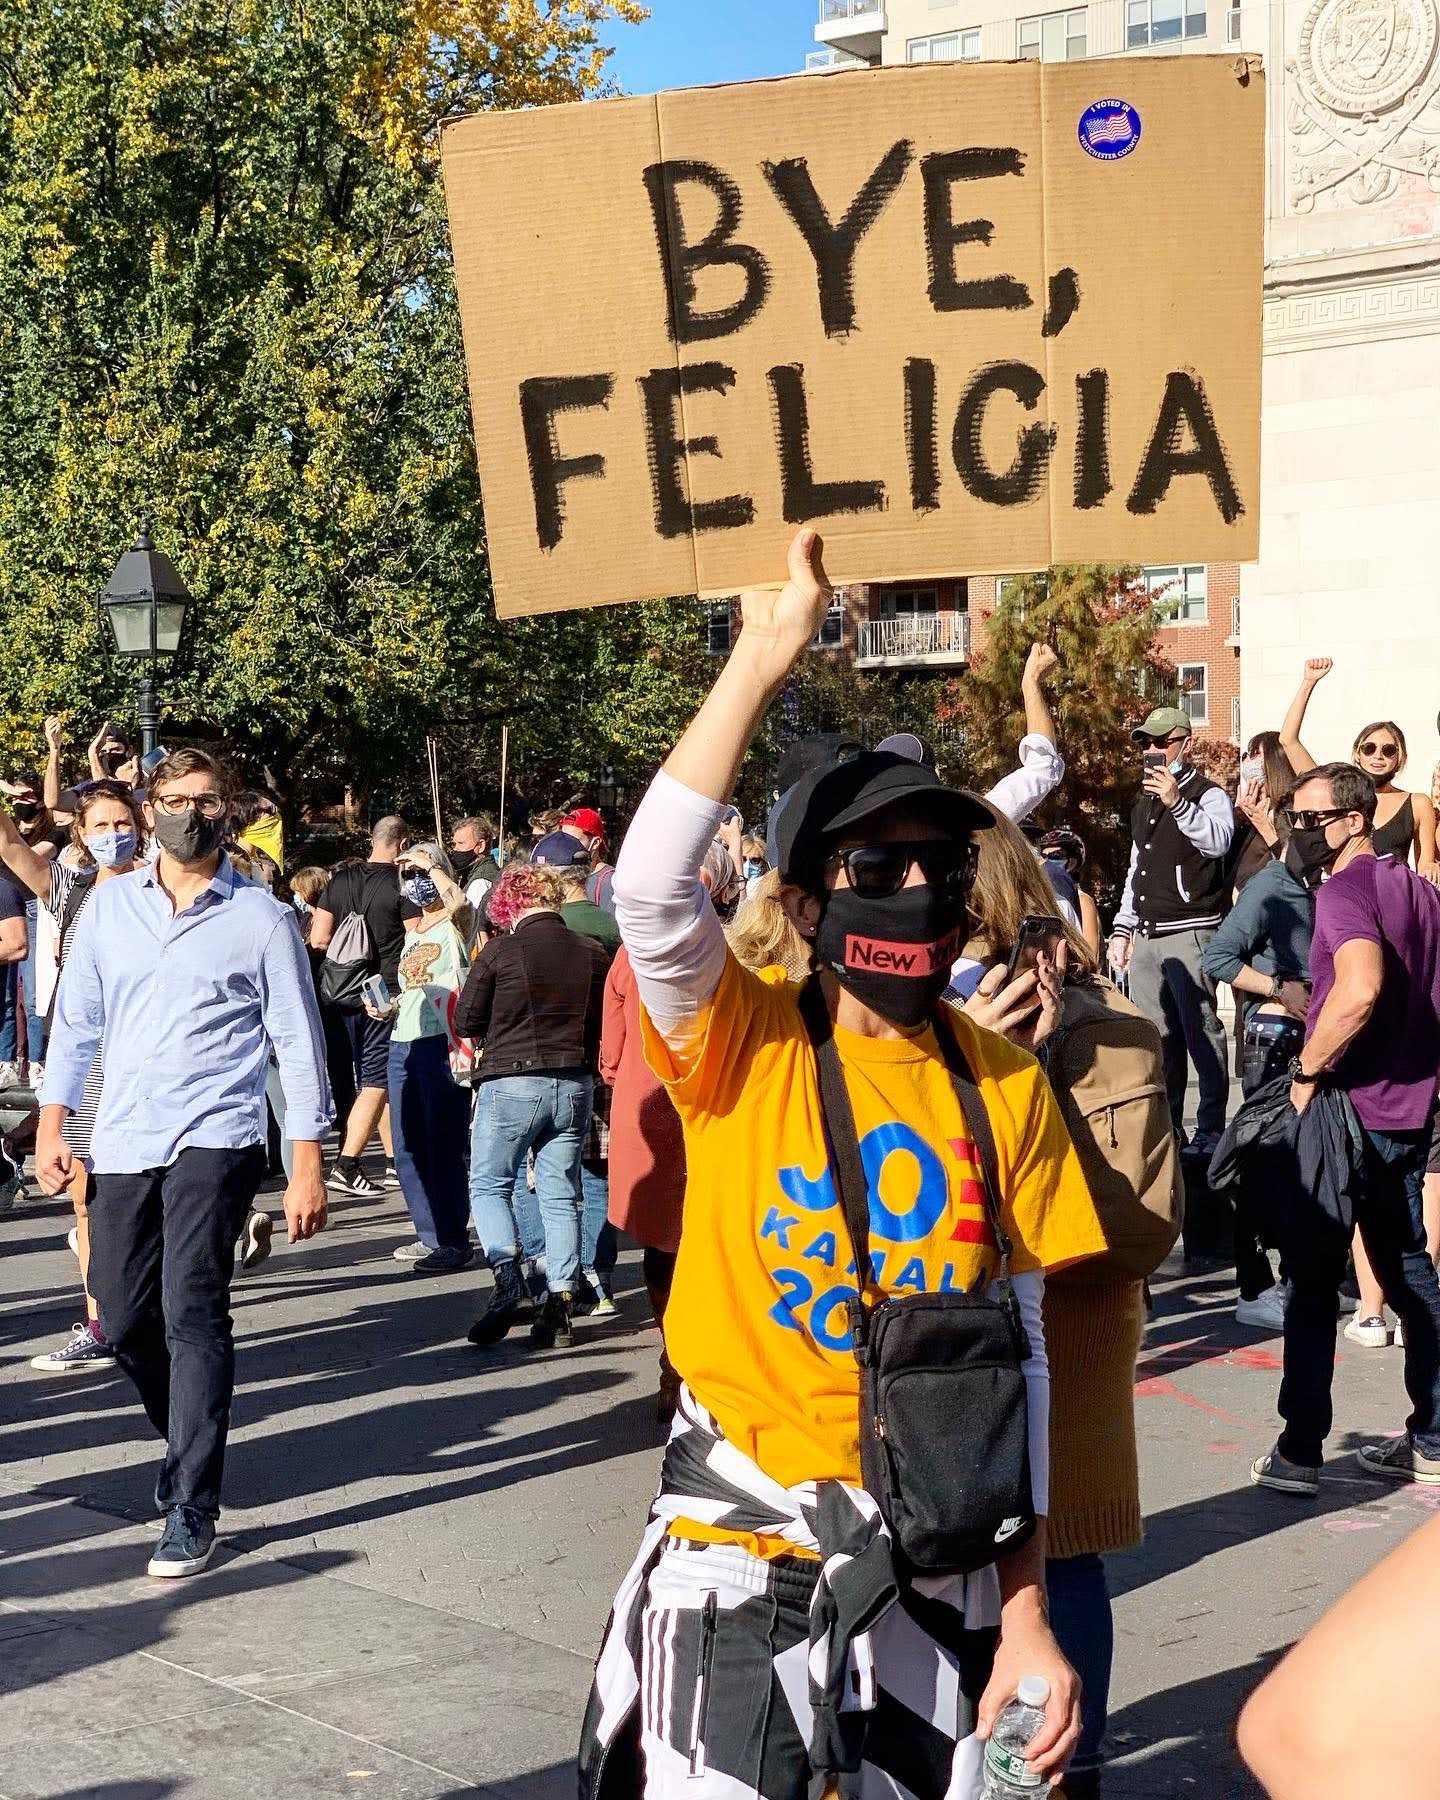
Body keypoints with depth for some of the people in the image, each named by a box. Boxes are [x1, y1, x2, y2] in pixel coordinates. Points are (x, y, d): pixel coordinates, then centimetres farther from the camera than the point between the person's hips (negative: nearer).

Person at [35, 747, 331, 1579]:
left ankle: (192, 1511, -9)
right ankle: (192, 1446, 36)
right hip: (123, 1143, 4)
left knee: (192, 1312, -15)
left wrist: (309, 1166, -5)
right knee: (125, 1321, 9)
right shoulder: (108, 906, 8)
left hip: (215, 1141, -4)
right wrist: (53, 1124, 7)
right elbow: (77, 1020, 14)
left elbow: (299, 1043, -1)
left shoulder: (262, 918, -2)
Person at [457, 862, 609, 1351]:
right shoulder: (593, 954, 1)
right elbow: (606, 1022, 8)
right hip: (575, 1085, 4)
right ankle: (559, 1305, 7)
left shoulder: (500, 952, -9)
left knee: (489, 1183, 11)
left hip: (512, 1081, -4)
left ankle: (508, 1279, -8)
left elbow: (465, 1022, -3)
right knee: (561, 1195, 10)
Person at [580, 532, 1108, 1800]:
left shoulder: (1007, 1087, 1)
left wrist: (1026, 1613, 1)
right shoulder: (746, 1041, -6)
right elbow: (650, 885, -27)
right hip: (741, 1555, -3)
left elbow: (1018, 1355, 4)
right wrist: (767, 655, -25)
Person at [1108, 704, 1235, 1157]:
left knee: (1200, 1030, -10)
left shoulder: (1208, 795, -1)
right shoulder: (1145, 805, 24)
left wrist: (1178, 803, -33)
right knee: (1155, 1036, 9)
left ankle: (1211, 1129, -6)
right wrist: (1122, 929, 22)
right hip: (1146, 937, 8)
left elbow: (1217, 841, -22)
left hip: (1189, 932, -8)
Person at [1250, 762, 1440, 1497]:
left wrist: (1306, 1070, -22)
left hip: (1349, 1107, -8)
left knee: (1313, 1279, -1)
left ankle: (1299, 1452, 1)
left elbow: (1359, 988, -33)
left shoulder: (1343, 892, -15)